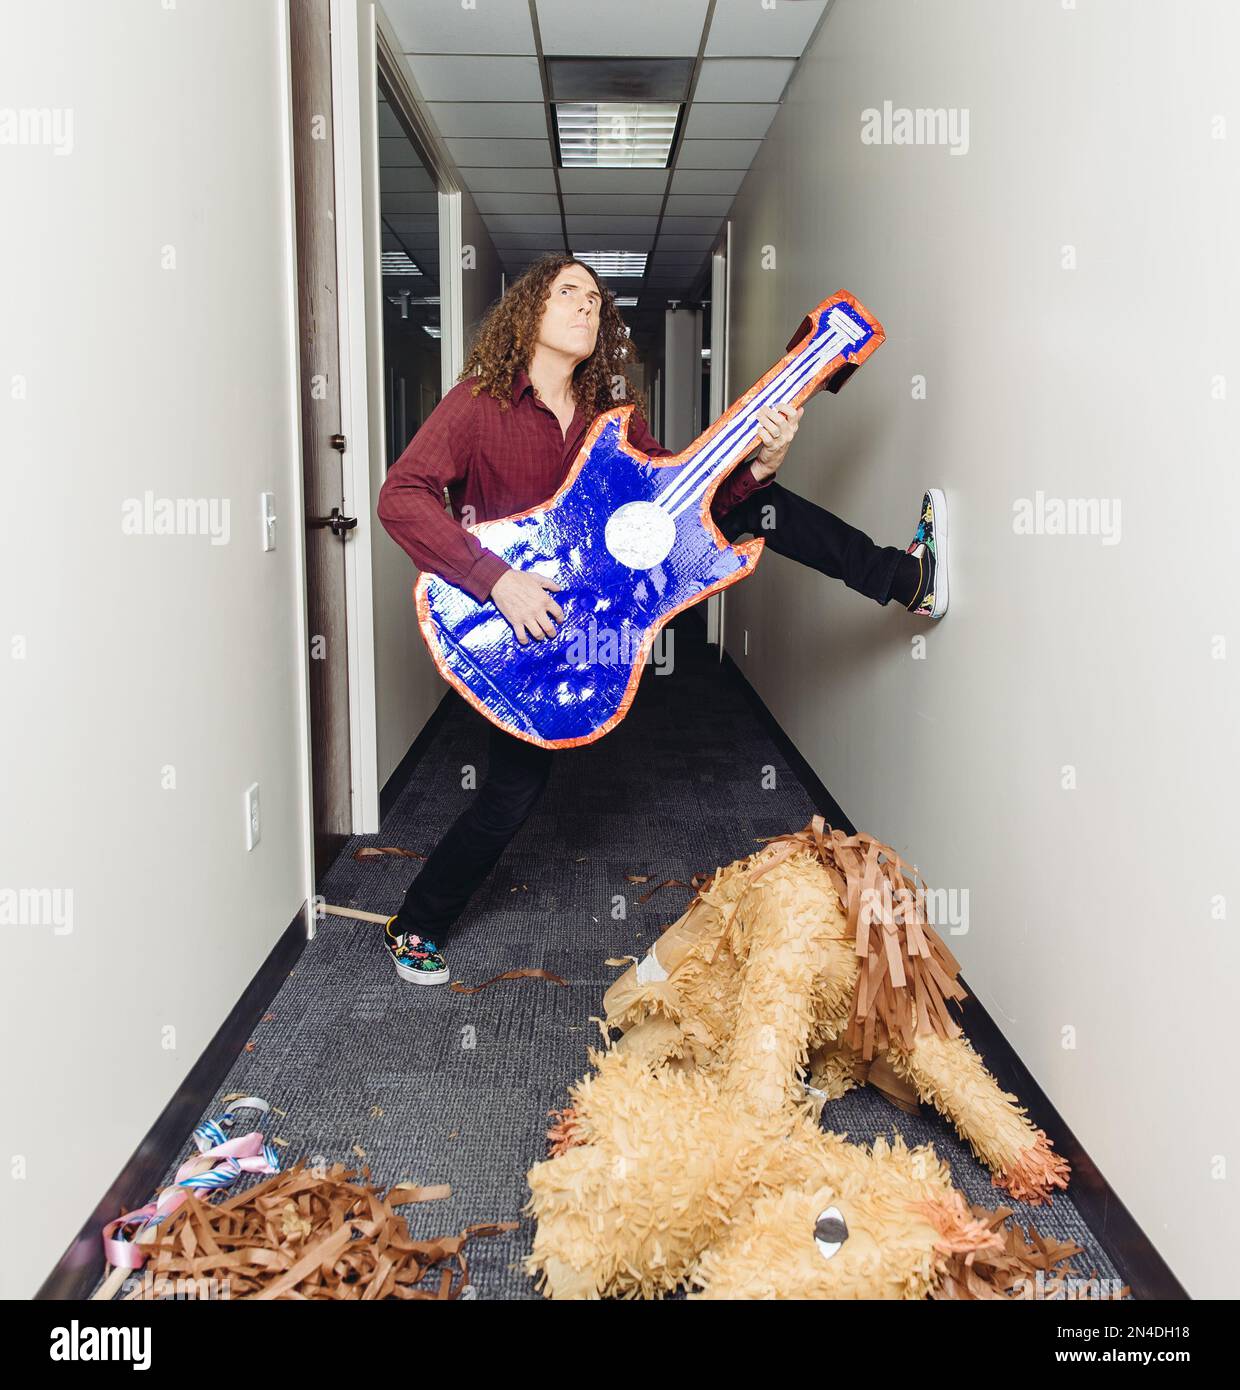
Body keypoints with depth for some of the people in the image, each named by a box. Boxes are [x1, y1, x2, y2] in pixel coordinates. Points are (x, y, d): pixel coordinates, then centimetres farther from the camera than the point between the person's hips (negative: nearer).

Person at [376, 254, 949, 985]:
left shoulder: (613, 417, 0)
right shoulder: (479, 405, -16)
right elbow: (401, 496, -28)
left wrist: (758, 461, -22)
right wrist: (498, 580, -37)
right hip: (522, 621, -5)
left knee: (755, 506, -1)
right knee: (517, 788, -2)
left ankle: (907, 578, 5)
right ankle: (415, 926, 21)